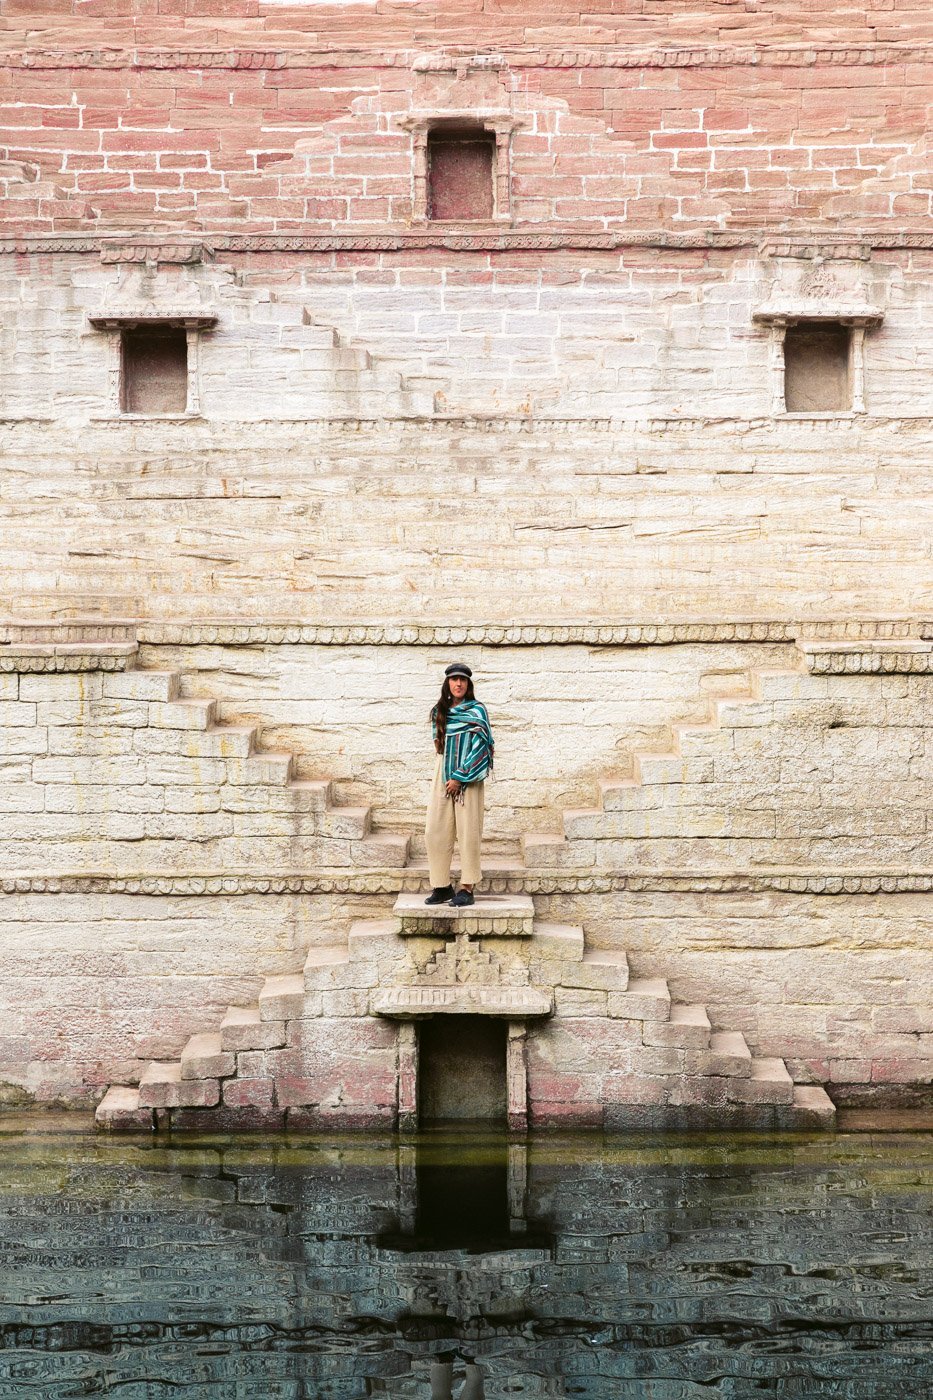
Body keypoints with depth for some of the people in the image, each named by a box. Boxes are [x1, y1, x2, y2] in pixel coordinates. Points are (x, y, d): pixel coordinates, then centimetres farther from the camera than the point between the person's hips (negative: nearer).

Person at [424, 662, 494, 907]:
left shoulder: (477, 710, -2)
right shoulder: (439, 711, 13)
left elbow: (479, 747, -8)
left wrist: (460, 777, -13)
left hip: (467, 776, -5)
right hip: (443, 775, 5)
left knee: (468, 831, -6)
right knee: (435, 831, -1)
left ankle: (467, 889, -3)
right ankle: (442, 886, 5)